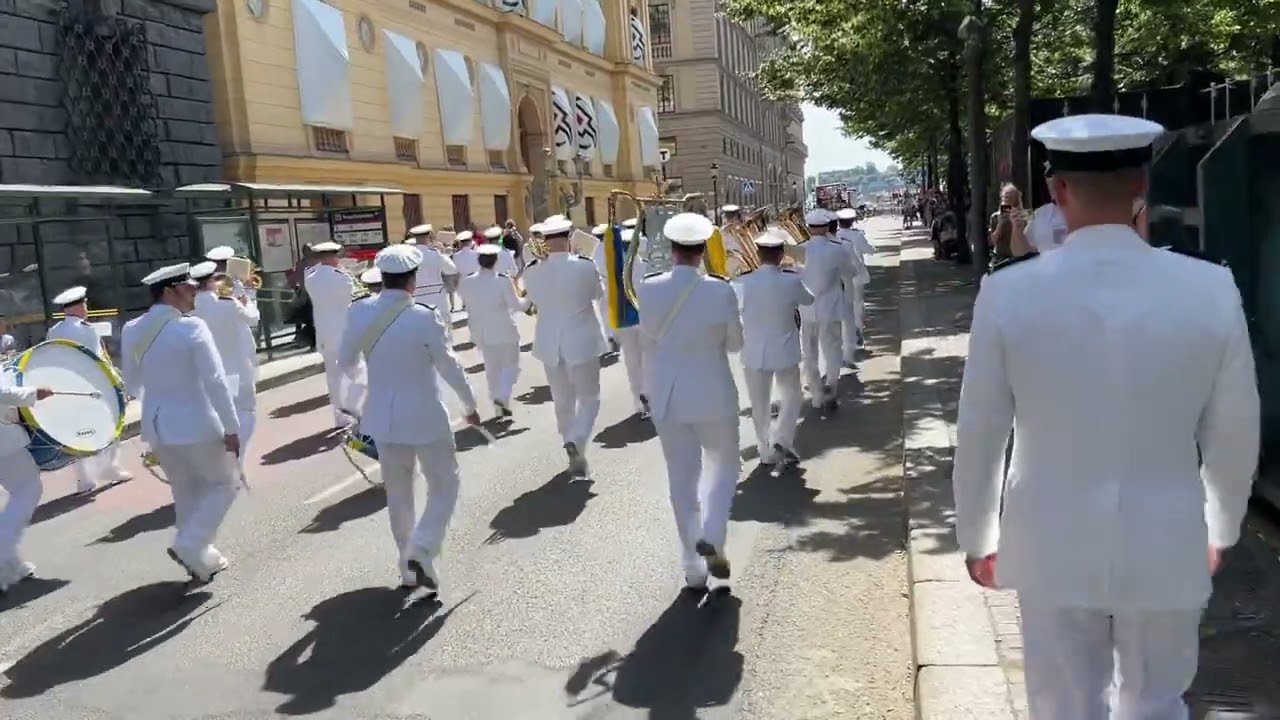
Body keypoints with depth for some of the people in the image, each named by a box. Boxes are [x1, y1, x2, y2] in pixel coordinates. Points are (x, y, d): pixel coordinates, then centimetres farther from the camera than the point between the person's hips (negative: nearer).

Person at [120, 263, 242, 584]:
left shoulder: (131, 330, 4)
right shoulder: (190, 327, -17)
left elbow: (132, 384, 13)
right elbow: (215, 381, -20)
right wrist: (231, 427, -15)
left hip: (156, 425, 7)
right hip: (196, 424, -7)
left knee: (185, 493, 19)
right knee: (226, 483, 11)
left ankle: (201, 558, 27)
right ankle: (189, 545, -1)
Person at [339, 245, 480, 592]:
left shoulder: (360, 313, -6)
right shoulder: (423, 317, -19)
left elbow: (346, 362, 6)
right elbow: (449, 366, -11)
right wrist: (470, 406, 3)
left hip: (384, 416, 5)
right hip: (426, 416, -4)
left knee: (398, 494, 17)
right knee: (444, 487, 11)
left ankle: (408, 567, 25)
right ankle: (421, 551, -6)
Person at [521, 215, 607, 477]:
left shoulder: (532, 271, -10)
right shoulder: (585, 267, -17)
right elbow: (597, 294, 2)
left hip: (550, 344, 3)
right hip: (581, 342, -3)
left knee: (562, 400, 17)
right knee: (588, 397, 9)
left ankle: (572, 449, 27)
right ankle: (576, 441, -14)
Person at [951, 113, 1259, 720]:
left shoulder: (1008, 292, -13)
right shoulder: (1211, 289, -10)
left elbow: (979, 436, -6)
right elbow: (1234, 435, 0)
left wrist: (978, 538, 9)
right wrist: (1218, 529, 18)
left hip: (1053, 548, -1)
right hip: (1166, 548, 1)